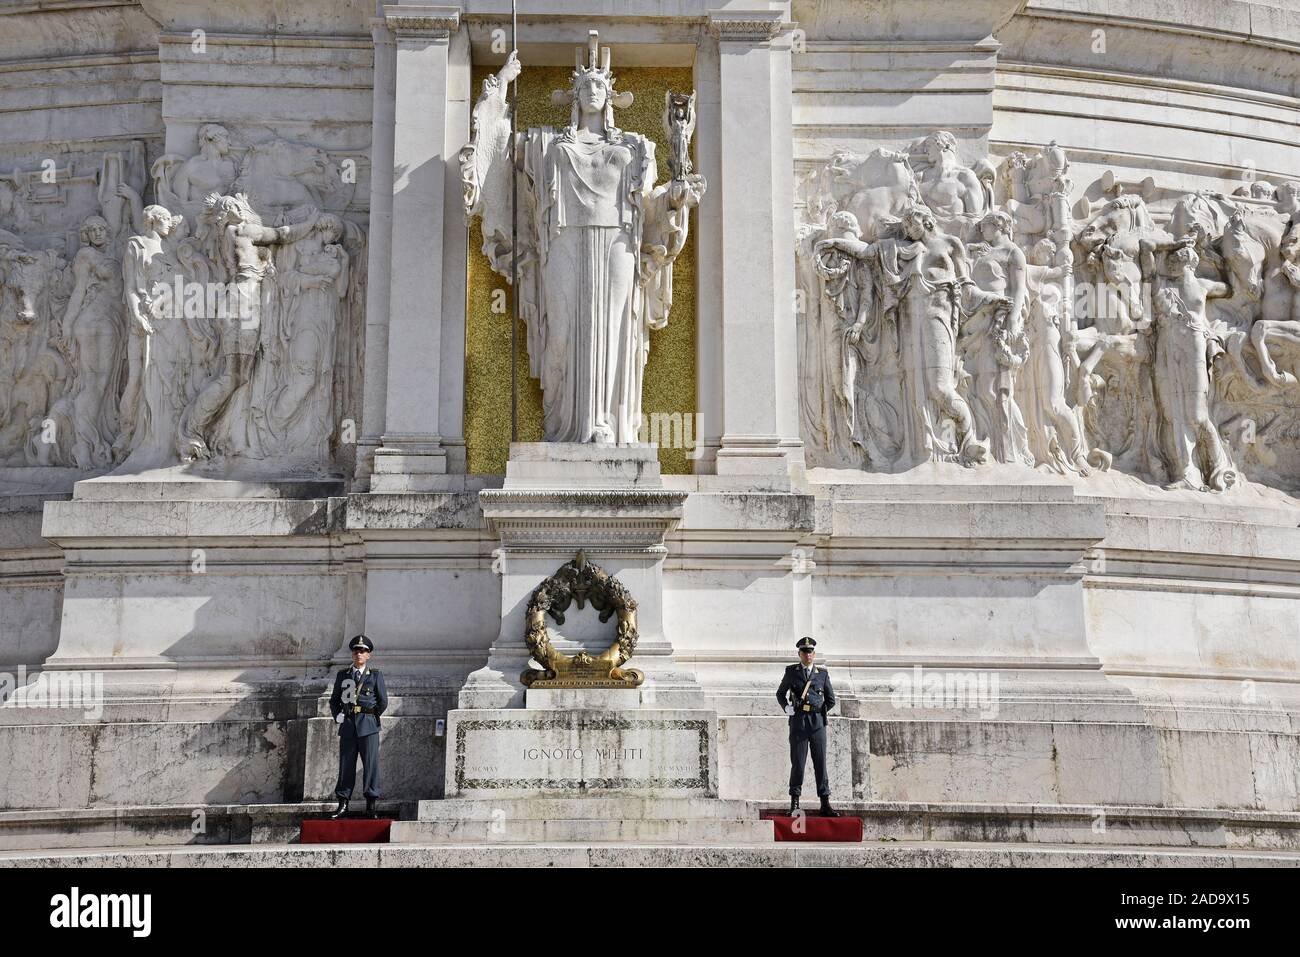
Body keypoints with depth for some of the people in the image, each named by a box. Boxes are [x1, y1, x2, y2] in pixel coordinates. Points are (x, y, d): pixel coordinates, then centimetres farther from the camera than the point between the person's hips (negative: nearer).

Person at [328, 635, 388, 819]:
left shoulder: (376, 676, 6)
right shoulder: (342, 675, 12)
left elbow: (383, 702, 7)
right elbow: (334, 700, 18)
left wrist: (371, 718, 7)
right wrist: (337, 716, 4)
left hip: (368, 726, -2)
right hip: (347, 725, 2)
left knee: (371, 763, -4)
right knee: (346, 764, 2)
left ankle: (371, 805, -1)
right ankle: (343, 803, 8)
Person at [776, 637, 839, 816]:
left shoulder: (822, 673, 9)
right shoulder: (791, 671, 8)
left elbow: (831, 700, 15)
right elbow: (780, 693, 18)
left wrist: (818, 712, 8)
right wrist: (786, 707, 3)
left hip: (817, 722, 1)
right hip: (798, 722, -1)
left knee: (821, 763, 1)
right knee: (798, 763, -2)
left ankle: (825, 804, 4)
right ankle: (795, 802, 7)